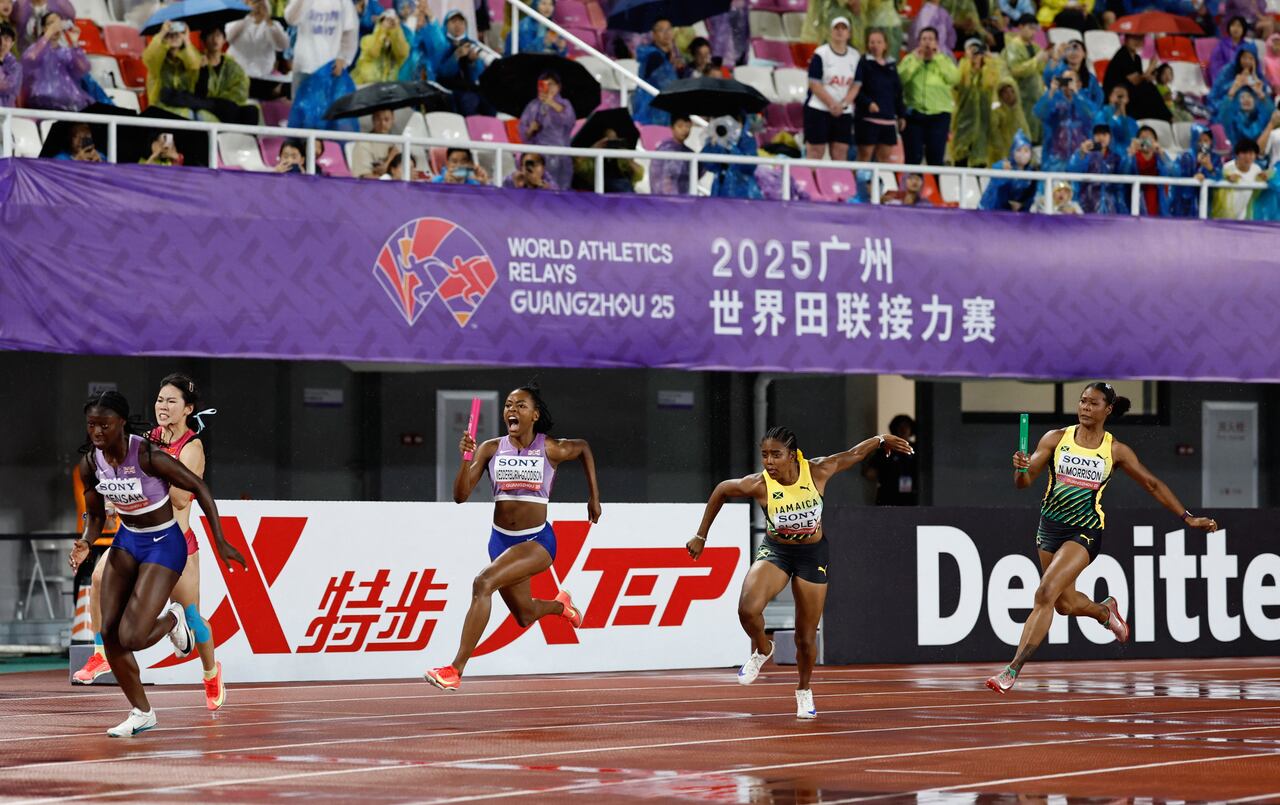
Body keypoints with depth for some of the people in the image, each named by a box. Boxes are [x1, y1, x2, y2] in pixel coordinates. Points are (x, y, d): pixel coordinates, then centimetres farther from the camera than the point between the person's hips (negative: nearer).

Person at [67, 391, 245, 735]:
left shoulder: (148, 455, -26)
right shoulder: (90, 464, -7)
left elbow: (199, 489, -16)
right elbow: (96, 515, 7)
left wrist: (220, 542, -15)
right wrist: (85, 543, -15)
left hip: (164, 543, -6)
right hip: (127, 540, 6)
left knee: (131, 639, -16)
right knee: (108, 632, -1)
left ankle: (172, 619, 20)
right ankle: (141, 714, 16)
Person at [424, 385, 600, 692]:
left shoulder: (551, 450, -6)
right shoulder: (491, 448, -2)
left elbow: (583, 447, 17)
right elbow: (461, 496, -8)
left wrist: (594, 497, 17)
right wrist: (466, 460, -24)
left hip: (537, 540, -5)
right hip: (501, 540, 5)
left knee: (483, 583, -29)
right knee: (524, 616, 19)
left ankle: (456, 669, -29)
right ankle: (560, 605, 57)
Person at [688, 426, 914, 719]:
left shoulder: (817, 471, -21)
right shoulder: (758, 484, -22)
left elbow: (854, 453, -2)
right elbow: (721, 490, -4)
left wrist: (882, 440, 4)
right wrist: (701, 536, 0)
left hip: (813, 554, 1)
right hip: (774, 551, -1)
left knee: (806, 637, 7)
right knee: (747, 609, -28)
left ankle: (804, 690, 36)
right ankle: (761, 649, 6)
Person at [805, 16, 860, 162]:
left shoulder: (855, 57, 9)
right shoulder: (821, 54, -4)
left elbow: (856, 85, 7)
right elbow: (814, 84, -9)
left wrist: (843, 104, -9)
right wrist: (832, 104, -15)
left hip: (844, 112, 4)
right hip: (818, 109, -4)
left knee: (841, 153, 0)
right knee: (816, 151, -7)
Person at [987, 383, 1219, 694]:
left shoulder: (1116, 450, -3)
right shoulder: (1055, 439, -1)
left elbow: (1152, 484, 7)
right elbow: (1025, 481, -4)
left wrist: (1187, 517, 6)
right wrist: (1021, 469, -28)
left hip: (1085, 531, -3)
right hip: (1050, 526, 3)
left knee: (1045, 594, -19)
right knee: (1066, 604, 15)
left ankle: (1013, 671, -19)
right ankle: (1105, 610, 51)